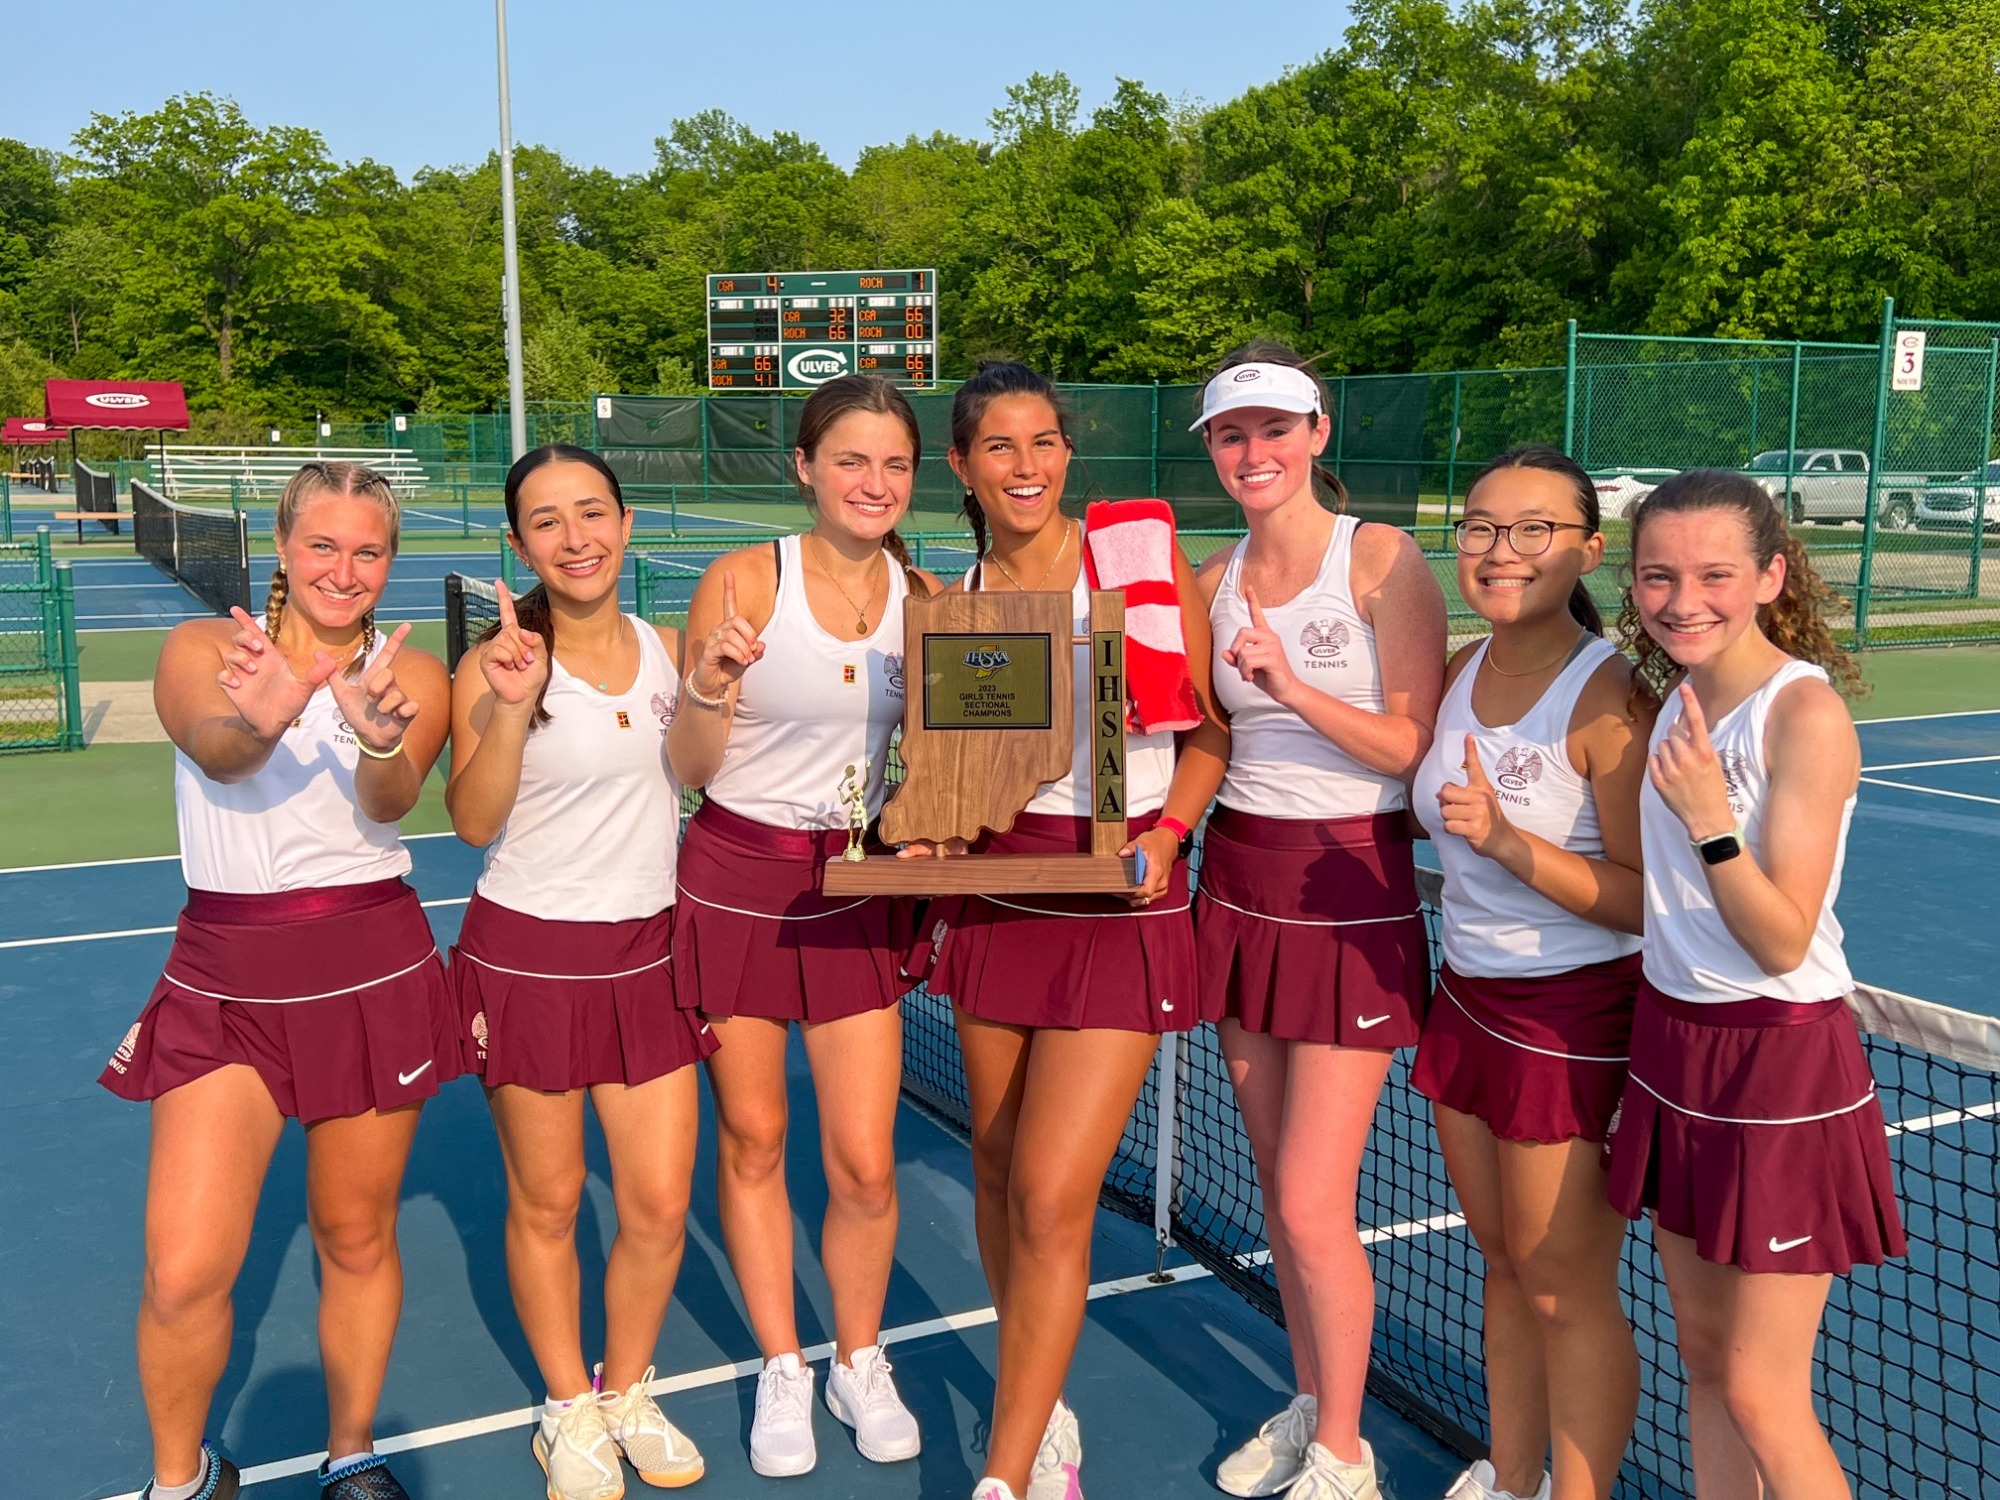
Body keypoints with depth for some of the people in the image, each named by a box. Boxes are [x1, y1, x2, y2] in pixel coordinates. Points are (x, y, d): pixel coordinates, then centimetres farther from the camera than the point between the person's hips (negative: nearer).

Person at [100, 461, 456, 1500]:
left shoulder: (411, 675, 0)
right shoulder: (202, 649, 0)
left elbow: (392, 799, -19)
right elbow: (216, 753, -23)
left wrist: (379, 742, -43)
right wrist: (257, 722, -47)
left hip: (373, 972, 1)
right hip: (225, 980, 0)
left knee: (357, 1240, 11)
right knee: (182, 1275, -6)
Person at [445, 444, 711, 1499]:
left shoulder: (666, 649, 3)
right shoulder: (496, 662, -9)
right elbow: (474, 822, -13)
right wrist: (512, 707, -25)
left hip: (648, 949, 3)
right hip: (529, 952, -3)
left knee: (659, 1205, 5)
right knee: (546, 1205, 9)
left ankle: (627, 1391, 30)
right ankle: (569, 1410, 31)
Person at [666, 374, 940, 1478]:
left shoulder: (923, 596, 0)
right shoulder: (743, 581, -10)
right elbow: (690, 769, -7)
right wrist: (712, 683, -25)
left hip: (856, 887, 2)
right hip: (737, 878, -2)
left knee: (864, 1165, 2)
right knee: (752, 1141, 10)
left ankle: (860, 1364, 28)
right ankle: (781, 1370, 30)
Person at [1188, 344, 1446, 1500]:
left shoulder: (1385, 561, -9)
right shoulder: (1216, 580, 8)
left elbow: (1416, 748, -13)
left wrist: (1296, 688, -24)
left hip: (1355, 897, -6)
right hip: (1240, 883, 6)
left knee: (1312, 1207, -4)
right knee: (1279, 1186, 15)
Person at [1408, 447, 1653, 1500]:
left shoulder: (1609, 697, -20)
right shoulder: (1461, 673, 3)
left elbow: (1645, 901, -20)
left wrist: (1505, 839, -30)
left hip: (1575, 1015, -7)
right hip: (1468, 996, 7)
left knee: (1563, 1286, 5)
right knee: (1503, 1263, 19)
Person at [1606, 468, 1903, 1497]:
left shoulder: (1805, 712, -18)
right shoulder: (1681, 697, 6)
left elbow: (1782, 943, -20)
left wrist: (1710, 822, -33)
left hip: (1779, 1067, -7)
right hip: (1674, 1048, 8)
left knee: (1761, 1395, 2)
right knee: (1702, 1355, 17)